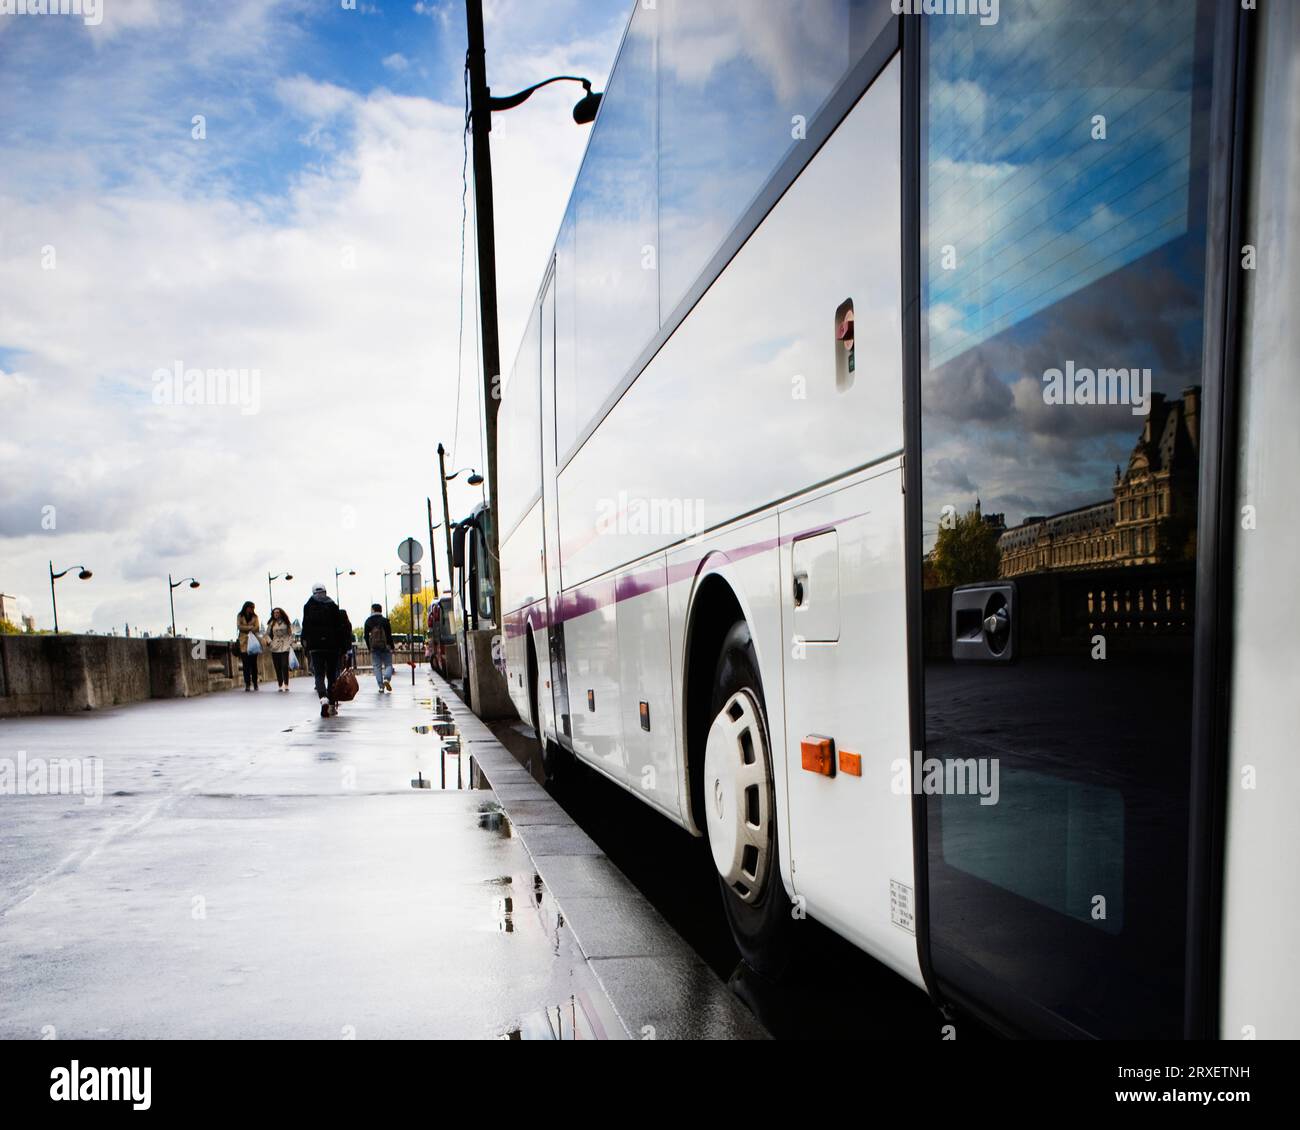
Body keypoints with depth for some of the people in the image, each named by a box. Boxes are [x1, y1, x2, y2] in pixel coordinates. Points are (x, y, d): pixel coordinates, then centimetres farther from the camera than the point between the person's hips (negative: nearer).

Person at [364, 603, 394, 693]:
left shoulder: (368, 621, 4)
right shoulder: (385, 620, -3)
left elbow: (365, 636, 5)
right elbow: (389, 635, -6)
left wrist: (369, 647, 12)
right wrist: (391, 647, 0)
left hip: (374, 648, 2)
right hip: (385, 647, -2)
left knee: (377, 667, 5)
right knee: (388, 665, 6)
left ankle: (381, 686, -2)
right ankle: (387, 679, -21)